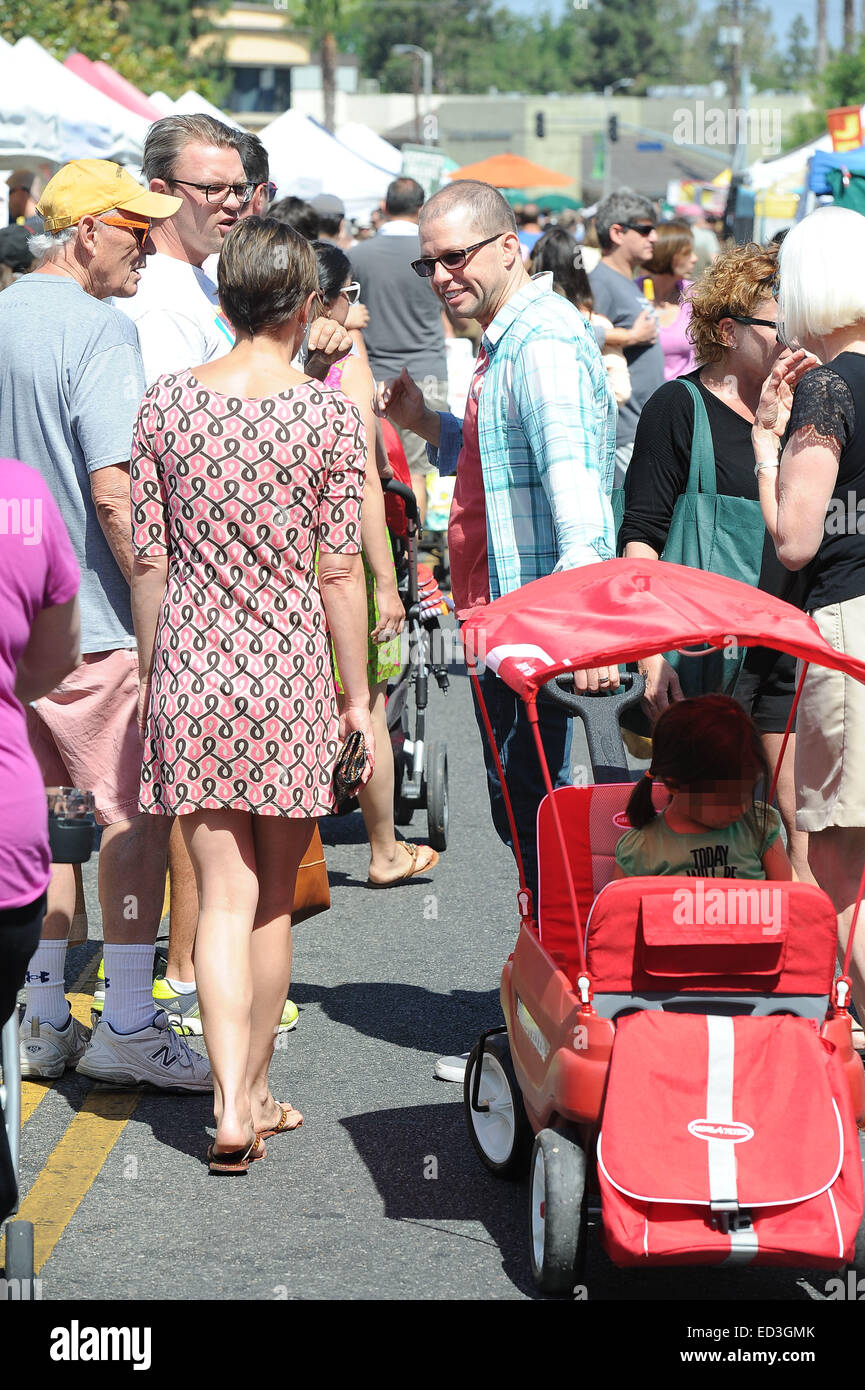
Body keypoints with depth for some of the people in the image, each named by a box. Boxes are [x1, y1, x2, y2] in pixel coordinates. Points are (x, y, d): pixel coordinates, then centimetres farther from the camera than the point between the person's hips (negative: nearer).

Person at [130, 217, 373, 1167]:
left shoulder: (167, 401, 0)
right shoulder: (327, 413, -6)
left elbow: (148, 558, 4)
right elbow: (338, 570, -5)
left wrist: (151, 670, 15)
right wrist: (356, 694, 4)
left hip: (190, 665, 2)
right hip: (289, 671, -2)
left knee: (224, 895, 2)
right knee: (274, 894, 12)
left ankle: (230, 1105, -10)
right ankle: (254, 1091, 22)